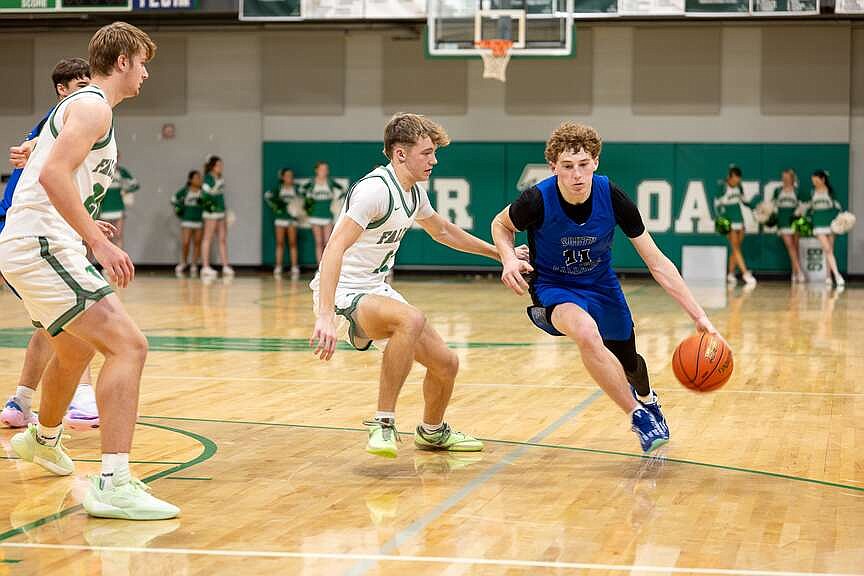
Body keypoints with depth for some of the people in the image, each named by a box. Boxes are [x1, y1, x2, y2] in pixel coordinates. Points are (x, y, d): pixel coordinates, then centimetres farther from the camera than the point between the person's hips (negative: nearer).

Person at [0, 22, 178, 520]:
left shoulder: (78, 106, 23)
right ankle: (114, 484, -29)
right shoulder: (94, 106, -9)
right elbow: (54, 174, -23)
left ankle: (43, 439, 57)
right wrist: (99, 242, -25)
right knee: (128, 346, -20)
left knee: (76, 349, 32)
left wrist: (88, 230, 34)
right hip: (43, 247, -11)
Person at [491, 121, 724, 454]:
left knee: (628, 363, 19)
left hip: (601, 285, 3)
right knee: (587, 333, -36)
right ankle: (637, 415, -19)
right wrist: (509, 259, -25)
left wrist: (699, 315, -22)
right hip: (553, 287, -3)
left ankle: (646, 398, 59)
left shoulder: (612, 198, -23)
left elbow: (657, 264, -18)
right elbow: (501, 224, -3)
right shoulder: (538, 200, -27)